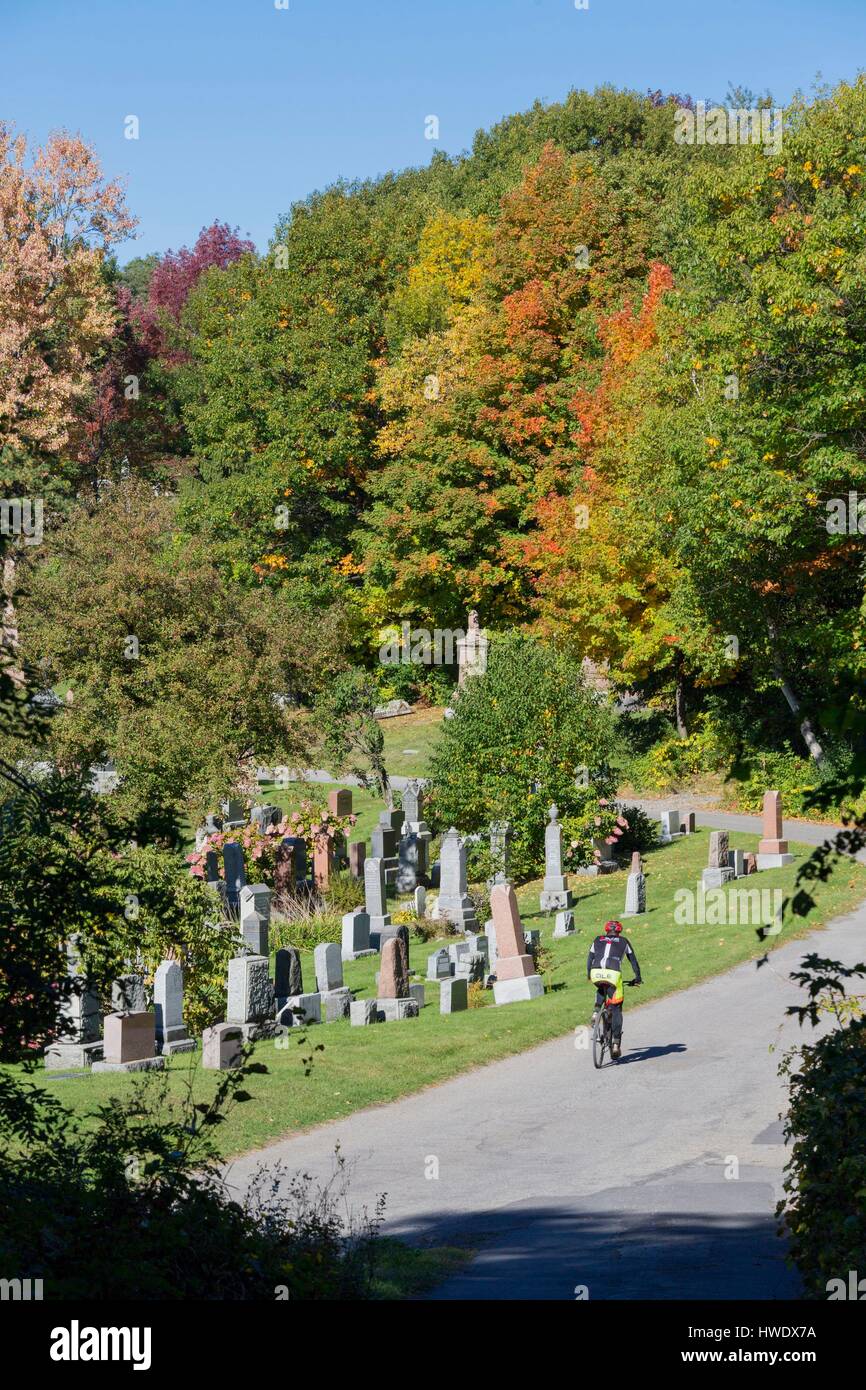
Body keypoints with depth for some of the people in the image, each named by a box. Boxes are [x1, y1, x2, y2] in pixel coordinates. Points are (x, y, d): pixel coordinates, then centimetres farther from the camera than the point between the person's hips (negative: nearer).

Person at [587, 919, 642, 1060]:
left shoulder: (598, 940, 27)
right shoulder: (623, 941, 23)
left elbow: (590, 959, 32)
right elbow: (633, 961, 28)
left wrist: (589, 975, 46)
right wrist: (637, 978, 39)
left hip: (596, 974, 2)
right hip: (613, 974, -2)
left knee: (601, 990, 38)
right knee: (616, 1009, 9)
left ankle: (596, 1012, 12)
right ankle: (616, 1044, 2)